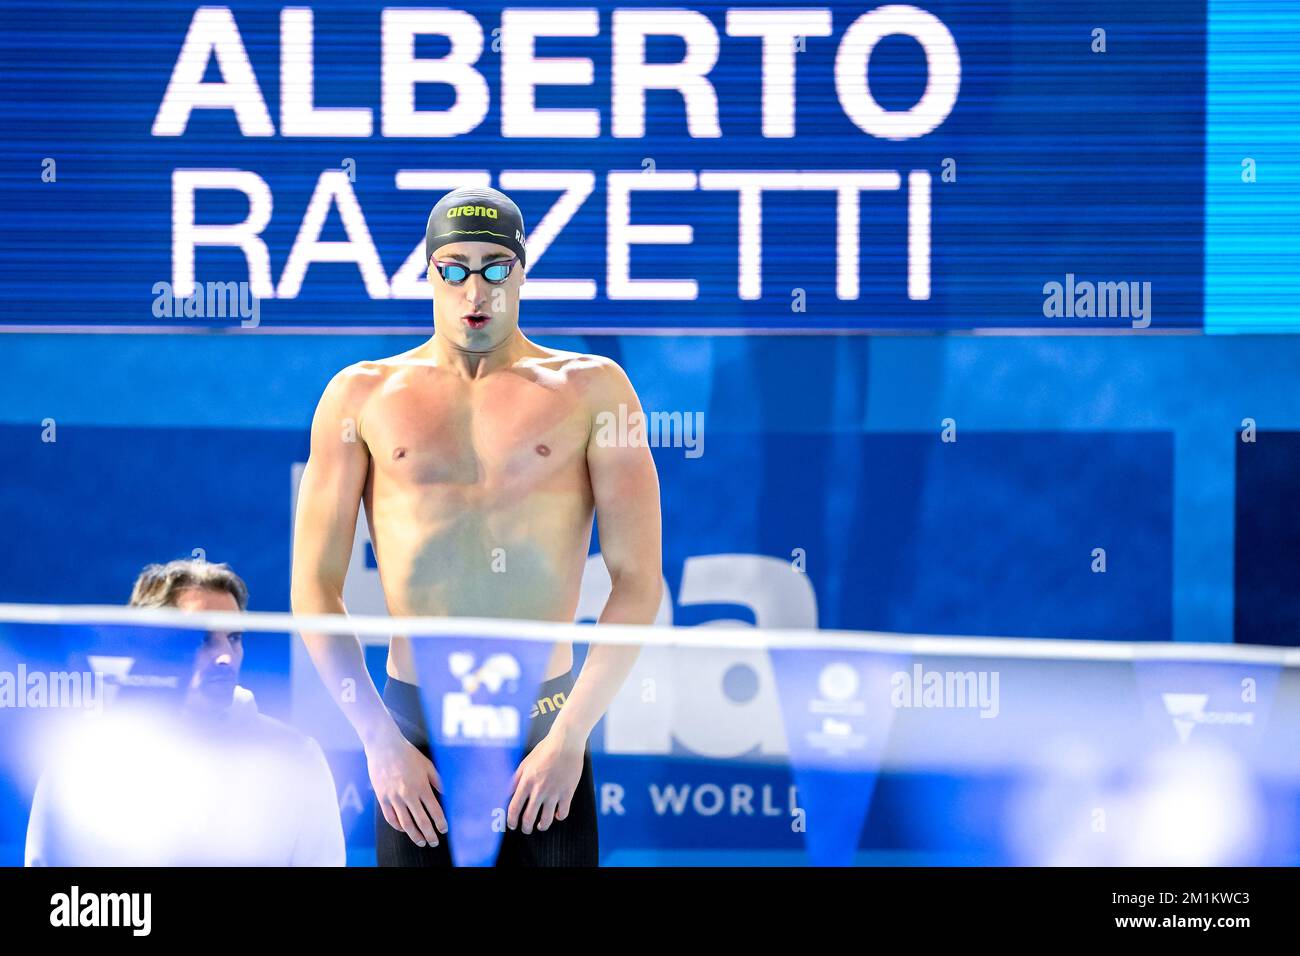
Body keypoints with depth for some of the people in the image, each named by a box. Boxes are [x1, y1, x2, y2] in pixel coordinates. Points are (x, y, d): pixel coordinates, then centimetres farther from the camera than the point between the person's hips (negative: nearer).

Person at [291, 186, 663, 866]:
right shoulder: (362, 395, 7)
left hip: (547, 726, 0)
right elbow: (314, 588, 5)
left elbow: (638, 583, 1)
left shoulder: (590, 389, 6)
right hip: (415, 727, 1)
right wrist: (378, 740, -5)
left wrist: (571, 734, -8)